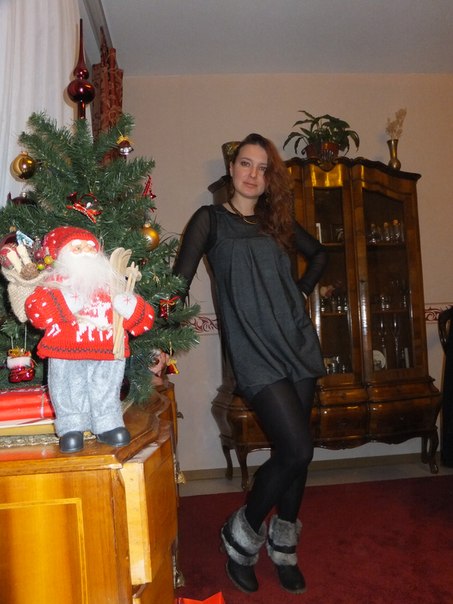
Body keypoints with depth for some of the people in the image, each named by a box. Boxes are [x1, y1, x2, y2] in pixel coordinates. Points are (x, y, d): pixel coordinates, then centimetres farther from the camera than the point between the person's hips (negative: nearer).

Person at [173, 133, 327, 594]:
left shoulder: (277, 221, 16)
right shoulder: (211, 219, 3)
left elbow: (318, 253, 30)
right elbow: (180, 280, -8)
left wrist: (302, 290, 13)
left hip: (298, 345, 6)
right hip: (254, 352, -5)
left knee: (295, 452, 7)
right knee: (296, 450, -12)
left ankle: (283, 548, 28)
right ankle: (241, 536, 13)